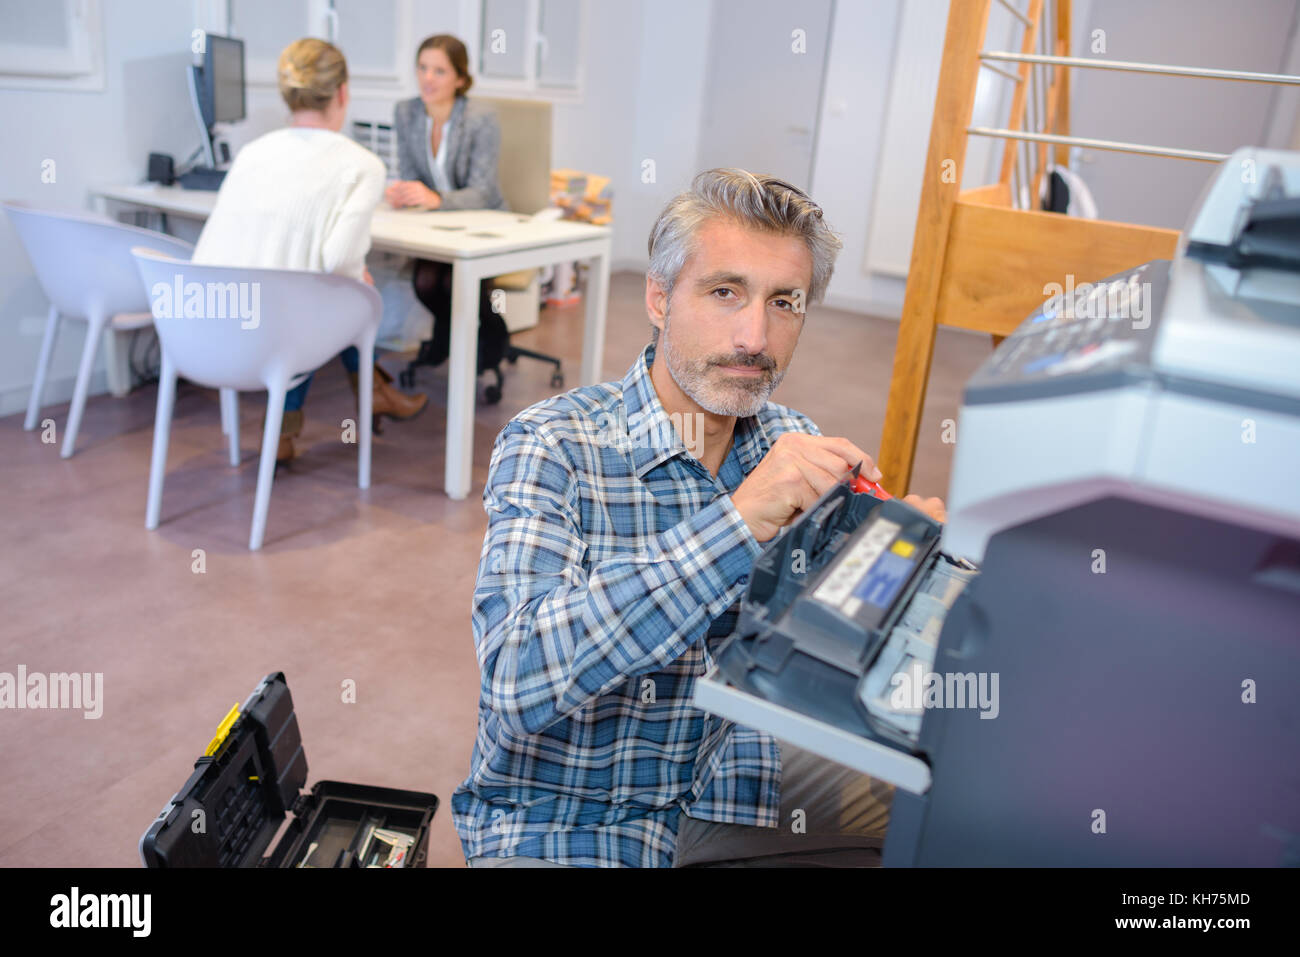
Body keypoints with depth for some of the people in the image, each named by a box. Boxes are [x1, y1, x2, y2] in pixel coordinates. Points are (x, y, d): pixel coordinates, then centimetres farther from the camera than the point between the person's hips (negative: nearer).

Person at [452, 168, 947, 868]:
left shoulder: (797, 451, -3)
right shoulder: (550, 448, -18)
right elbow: (517, 683, -32)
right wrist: (737, 520, -37)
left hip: (730, 793, 4)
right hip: (561, 826, -3)